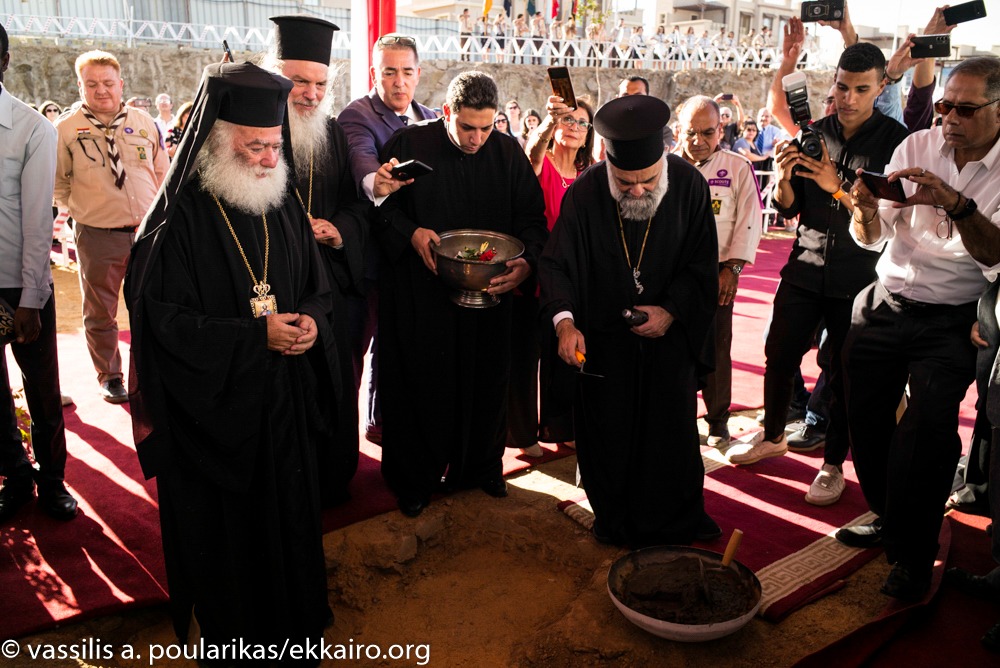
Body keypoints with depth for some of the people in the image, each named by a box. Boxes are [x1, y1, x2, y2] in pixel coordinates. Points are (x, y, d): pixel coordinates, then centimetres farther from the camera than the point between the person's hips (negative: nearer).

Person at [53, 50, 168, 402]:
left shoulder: (144, 123, 4)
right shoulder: (65, 129, -3)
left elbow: (163, 172, 12)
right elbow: (57, 184, 6)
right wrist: (81, 208, 0)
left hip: (148, 231, 2)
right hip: (97, 237, -2)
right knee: (100, 311, 10)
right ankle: (109, 376, 28)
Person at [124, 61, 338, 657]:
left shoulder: (285, 207, 4)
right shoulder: (180, 218, -13)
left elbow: (318, 288, 11)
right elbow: (163, 317, -15)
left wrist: (310, 319, -12)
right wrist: (255, 335, -21)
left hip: (285, 399, 5)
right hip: (212, 408, -4)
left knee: (289, 512, 15)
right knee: (225, 525, 9)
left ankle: (293, 619, 37)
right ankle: (230, 630, 33)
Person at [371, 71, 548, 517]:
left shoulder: (508, 153, 3)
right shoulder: (408, 146, -4)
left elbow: (532, 217, 2)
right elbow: (382, 207, -1)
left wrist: (527, 262, -17)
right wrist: (411, 233, -20)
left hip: (489, 292, 3)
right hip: (420, 293, -2)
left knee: (485, 380, 12)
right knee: (422, 382, 4)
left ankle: (481, 467, 32)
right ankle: (415, 477, 23)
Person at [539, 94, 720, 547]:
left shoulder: (689, 186, -13)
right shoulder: (585, 193, -16)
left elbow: (702, 266, -5)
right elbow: (556, 262, -16)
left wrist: (671, 311, -18)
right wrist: (564, 320, -32)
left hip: (668, 334, 1)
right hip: (603, 338, 0)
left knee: (671, 429, 11)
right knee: (607, 432, 10)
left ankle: (675, 522, 33)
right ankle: (616, 522, 33)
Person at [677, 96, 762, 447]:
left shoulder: (738, 168, 1)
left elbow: (748, 221, -1)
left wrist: (732, 268, -9)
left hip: (717, 273, -1)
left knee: (716, 348, 5)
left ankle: (718, 421, 20)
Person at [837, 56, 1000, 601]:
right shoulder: (917, 147, 1)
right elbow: (871, 238, 1)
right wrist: (865, 208, -21)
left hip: (951, 322, -3)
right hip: (885, 306, 3)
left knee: (927, 429, -14)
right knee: (865, 417, 6)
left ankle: (913, 554, 4)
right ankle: (885, 518, 30)